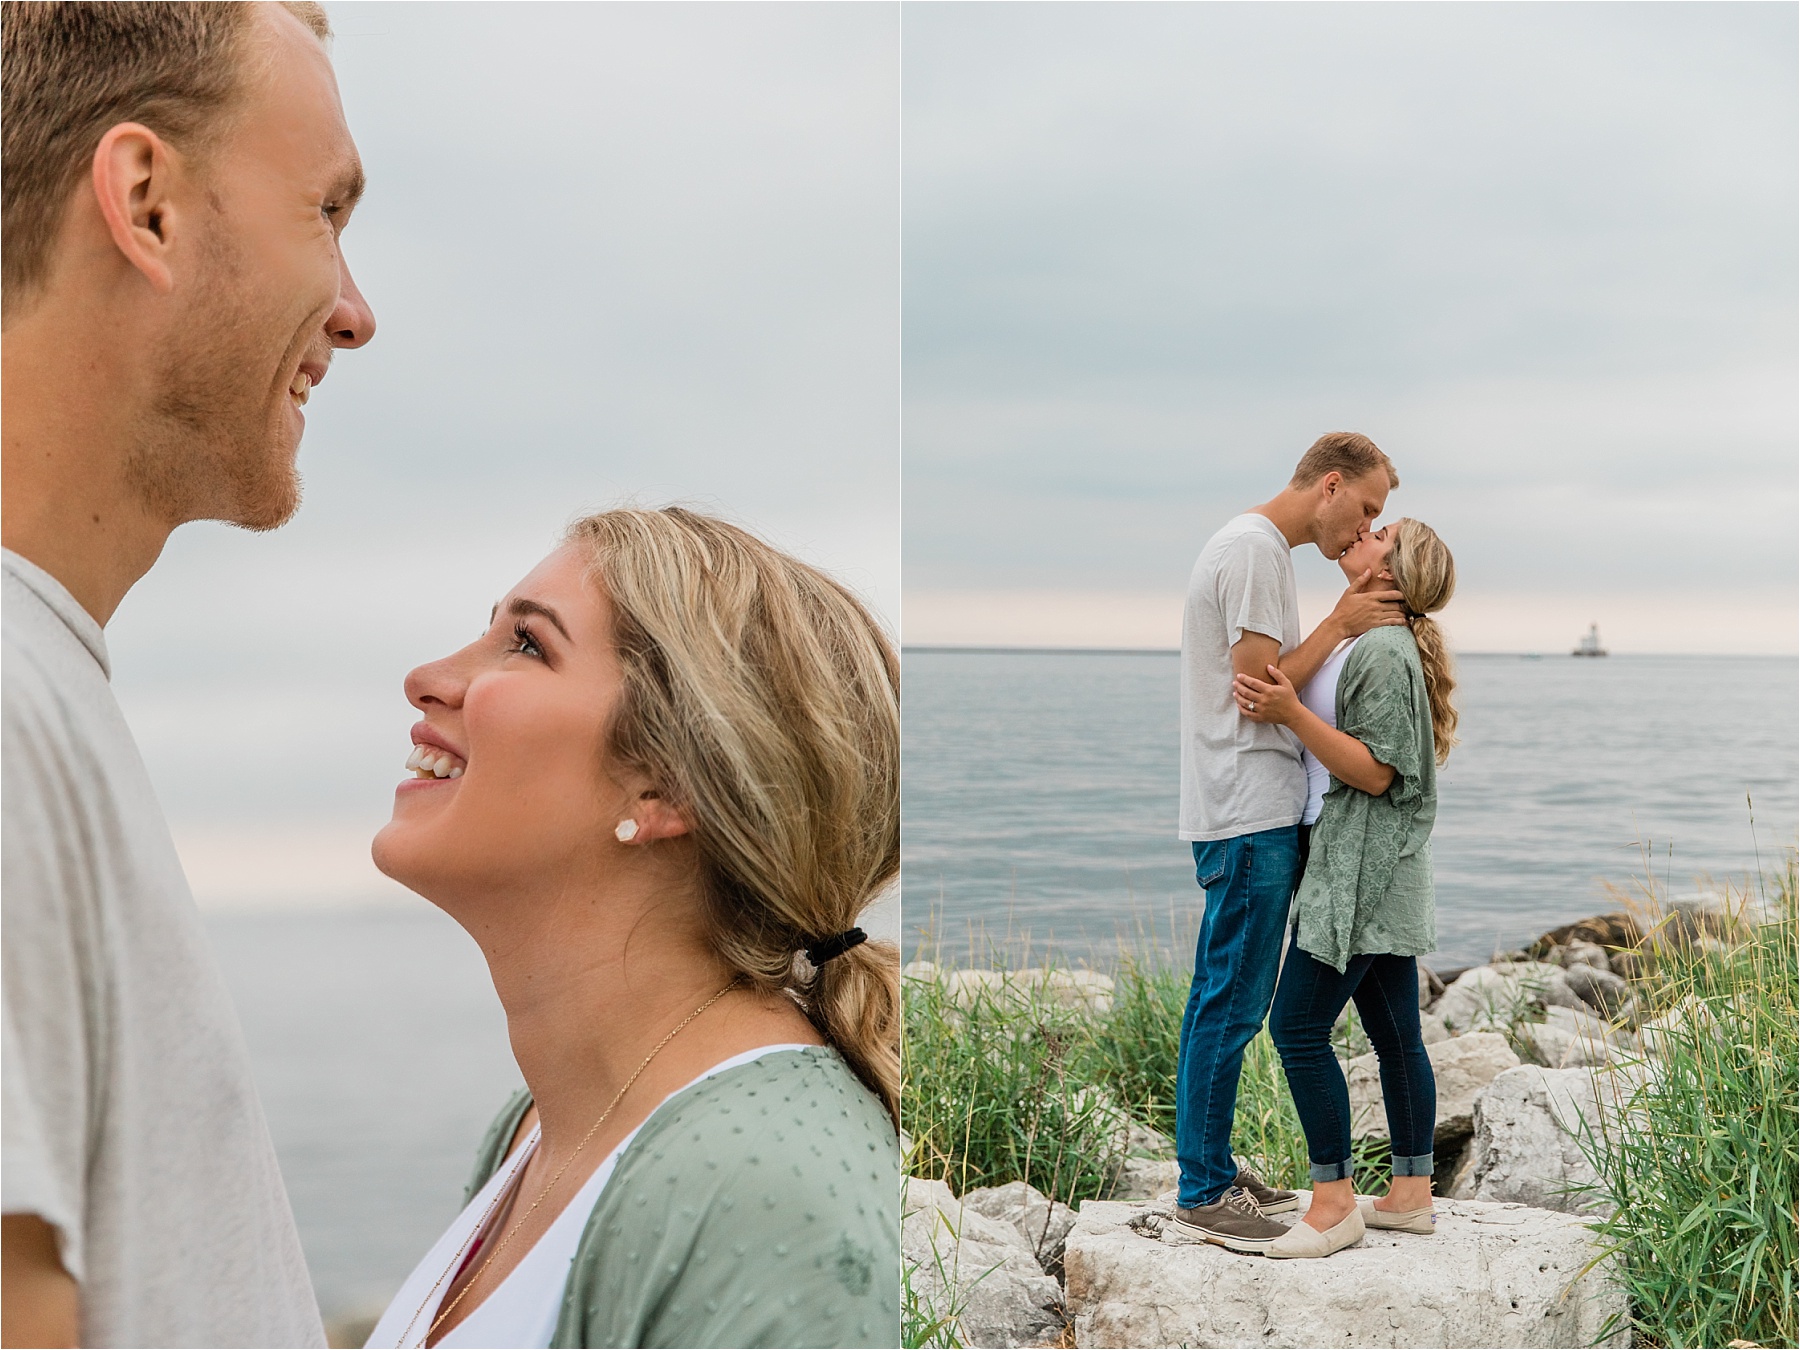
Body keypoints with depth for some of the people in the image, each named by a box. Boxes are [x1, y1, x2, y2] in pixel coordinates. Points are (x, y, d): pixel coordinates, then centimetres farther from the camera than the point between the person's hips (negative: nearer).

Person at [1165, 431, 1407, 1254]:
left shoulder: (1258, 546, 19)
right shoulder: (1256, 548, -12)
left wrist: (1346, 618, 6)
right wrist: (1340, 624, -10)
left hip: (1249, 813, 10)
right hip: (1250, 815, -10)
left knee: (1223, 1000, 14)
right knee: (1231, 1004, -6)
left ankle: (1213, 1172, 22)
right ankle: (1200, 1199, 1)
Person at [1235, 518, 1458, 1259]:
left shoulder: (1385, 651, -16)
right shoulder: (1357, 642, 15)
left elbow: (1375, 772, -19)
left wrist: (1293, 714, -25)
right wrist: (1278, 705, 10)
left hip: (1363, 872, -10)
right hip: (1376, 877, 10)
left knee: (1299, 1027, -8)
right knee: (1395, 1034, 12)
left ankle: (1333, 1203, -1)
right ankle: (1411, 1193, 20)